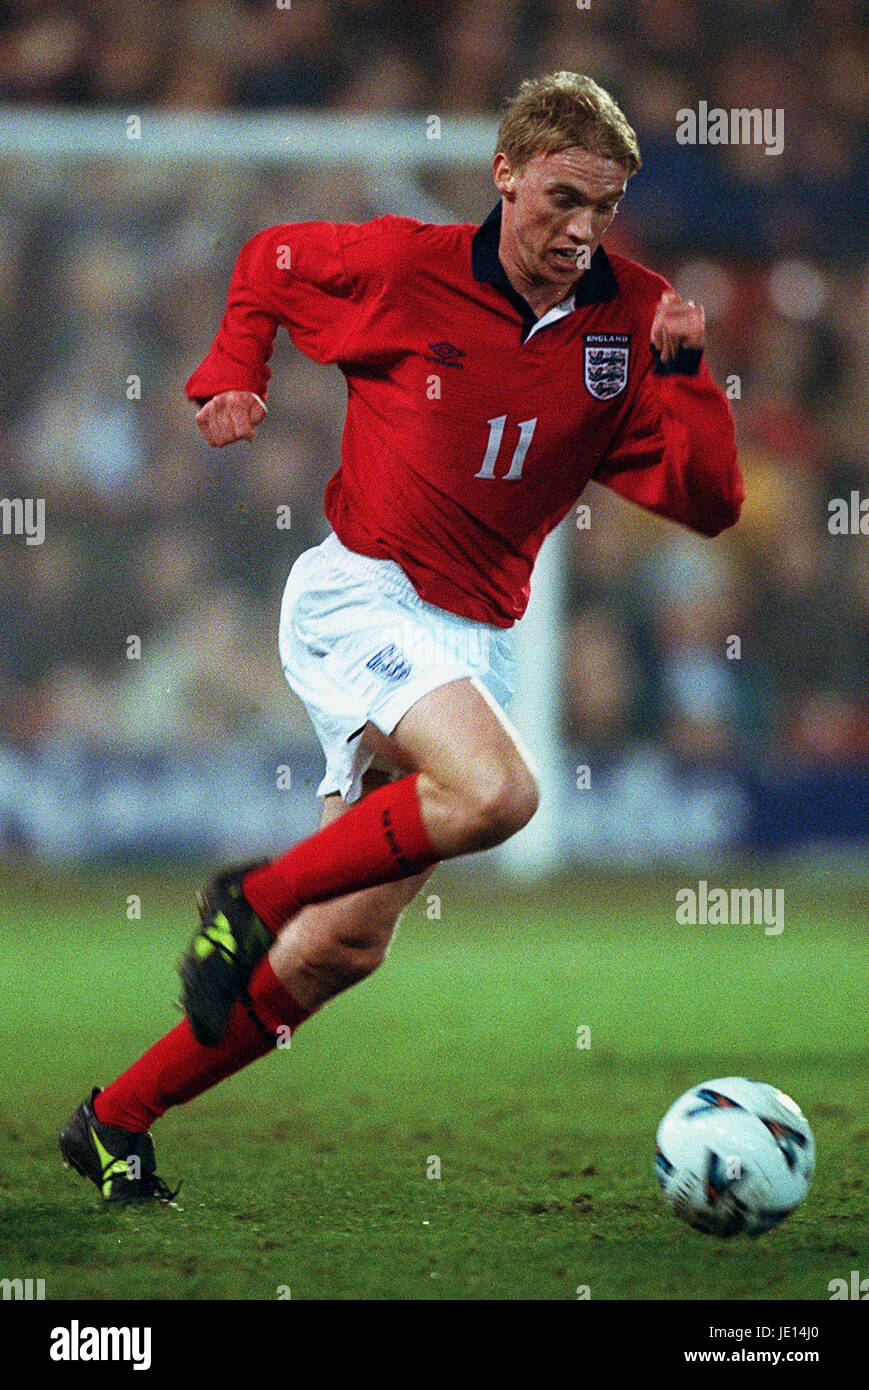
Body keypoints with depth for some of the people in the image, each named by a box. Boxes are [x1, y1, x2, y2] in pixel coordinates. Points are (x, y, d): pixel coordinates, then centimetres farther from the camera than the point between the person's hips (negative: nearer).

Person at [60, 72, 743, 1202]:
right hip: (361, 596, -5)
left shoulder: (630, 318, 0)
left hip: (477, 638, 5)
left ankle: (118, 1122, 16)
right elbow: (267, 261, 13)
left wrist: (684, 367, -16)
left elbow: (707, 503, -3)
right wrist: (232, 380, 0)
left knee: (345, 948, 3)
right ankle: (250, 900, -12)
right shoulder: (405, 266, -7)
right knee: (496, 791, -33)